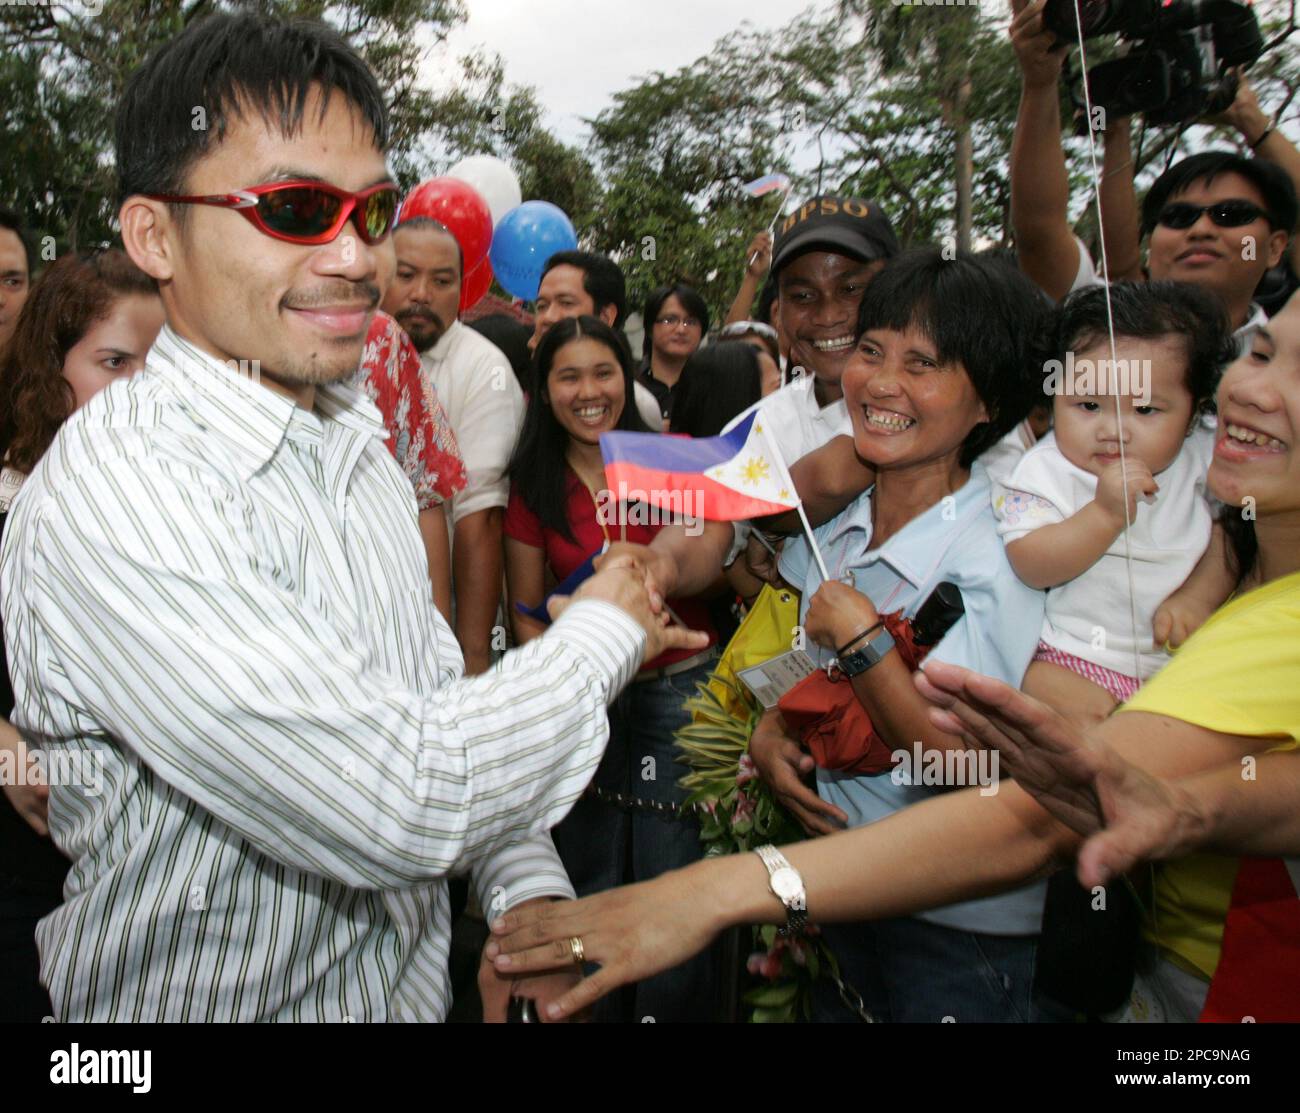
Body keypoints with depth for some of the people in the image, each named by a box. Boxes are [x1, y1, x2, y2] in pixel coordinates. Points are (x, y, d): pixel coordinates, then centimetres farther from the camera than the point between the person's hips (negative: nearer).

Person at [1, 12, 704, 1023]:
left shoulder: (360, 446, 2)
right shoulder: (113, 493, -26)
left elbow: (439, 695, 6)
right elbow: (402, 803, -30)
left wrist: (532, 893, -8)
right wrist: (602, 632, -16)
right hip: (209, 1001, -7)